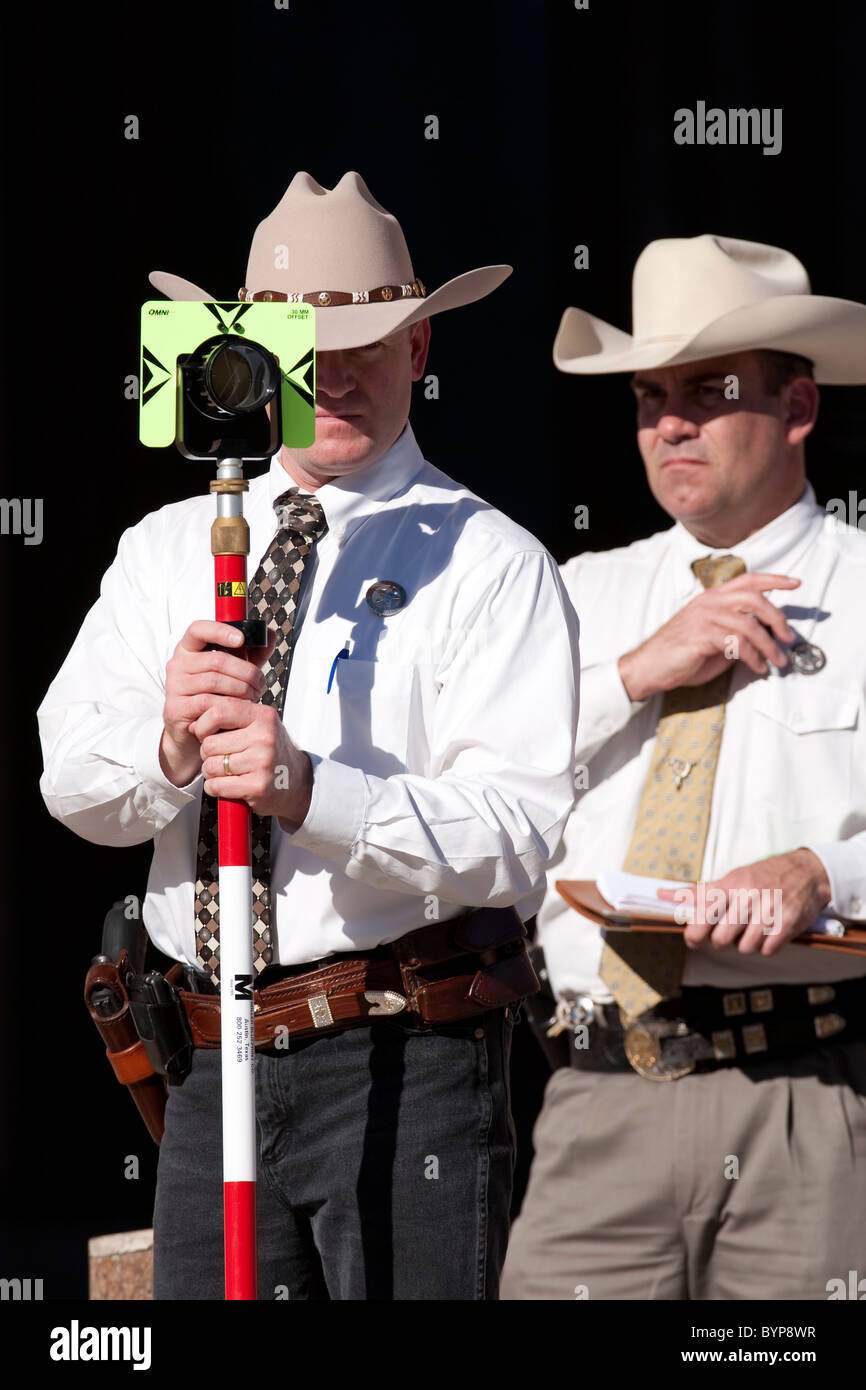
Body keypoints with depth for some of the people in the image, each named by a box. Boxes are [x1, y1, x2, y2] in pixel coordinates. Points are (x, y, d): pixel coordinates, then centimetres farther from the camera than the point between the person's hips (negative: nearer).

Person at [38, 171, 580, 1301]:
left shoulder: (489, 564, -2)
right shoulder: (168, 548, 15)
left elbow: (517, 840, -13)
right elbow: (73, 784, 4)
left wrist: (308, 788, -27)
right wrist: (170, 740, -18)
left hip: (404, 1073, -4)